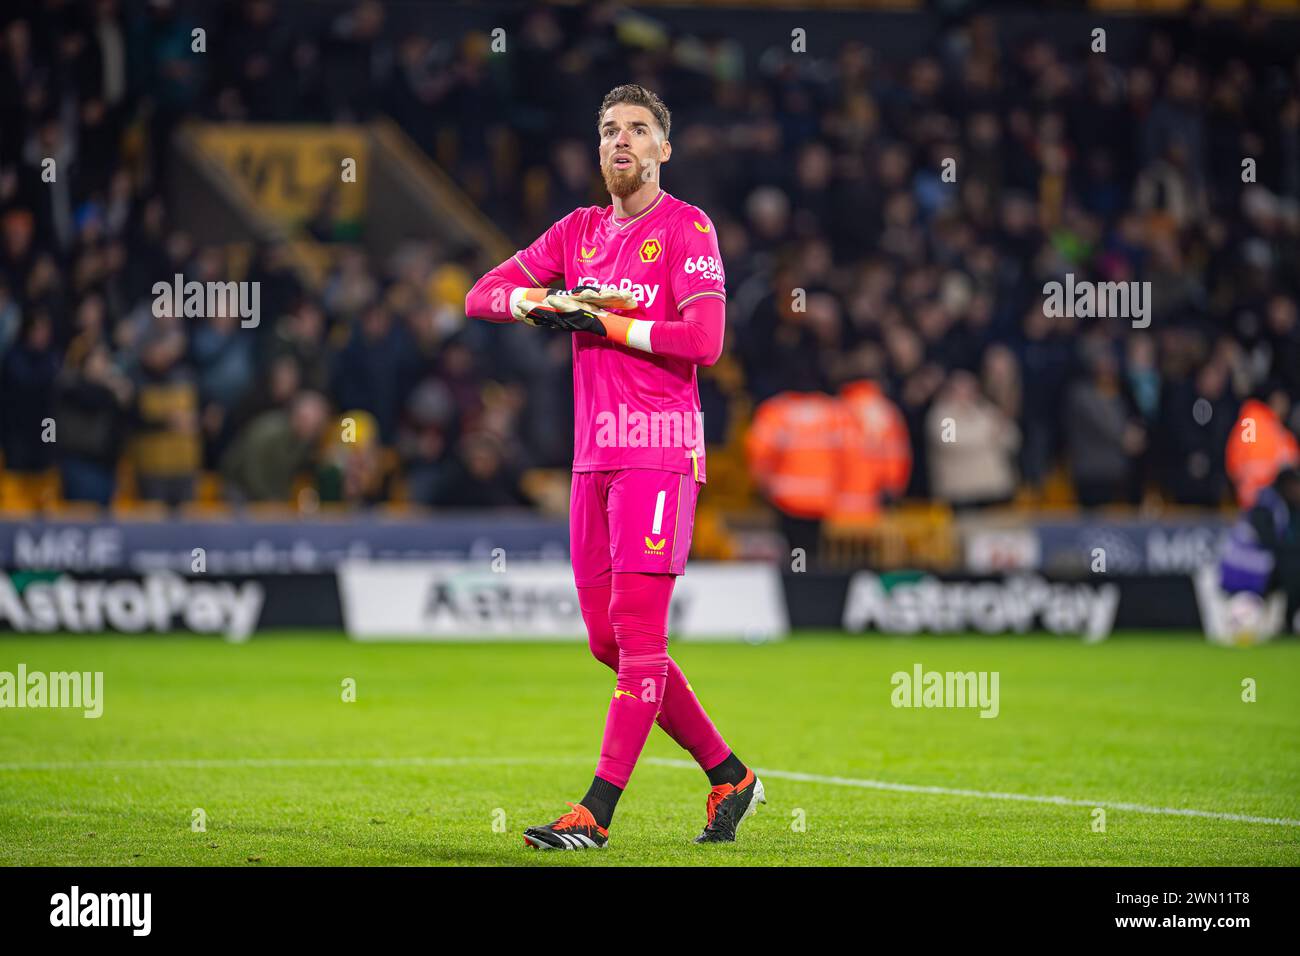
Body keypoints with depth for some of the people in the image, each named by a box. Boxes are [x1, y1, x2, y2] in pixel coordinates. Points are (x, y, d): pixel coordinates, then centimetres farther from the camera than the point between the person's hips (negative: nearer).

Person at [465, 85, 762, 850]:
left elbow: (704, 341, -15)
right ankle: (728, 775, 19)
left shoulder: (687, 229, -3)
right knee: (610, 639, 8)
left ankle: (597, 813, -12)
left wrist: (600, 323, -11)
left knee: (637, 628, -10)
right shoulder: (580, 232, 16)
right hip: (594, 455, 7)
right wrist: (548, 302, -5)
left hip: (660, 450, -7)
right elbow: (483, 294, 15)